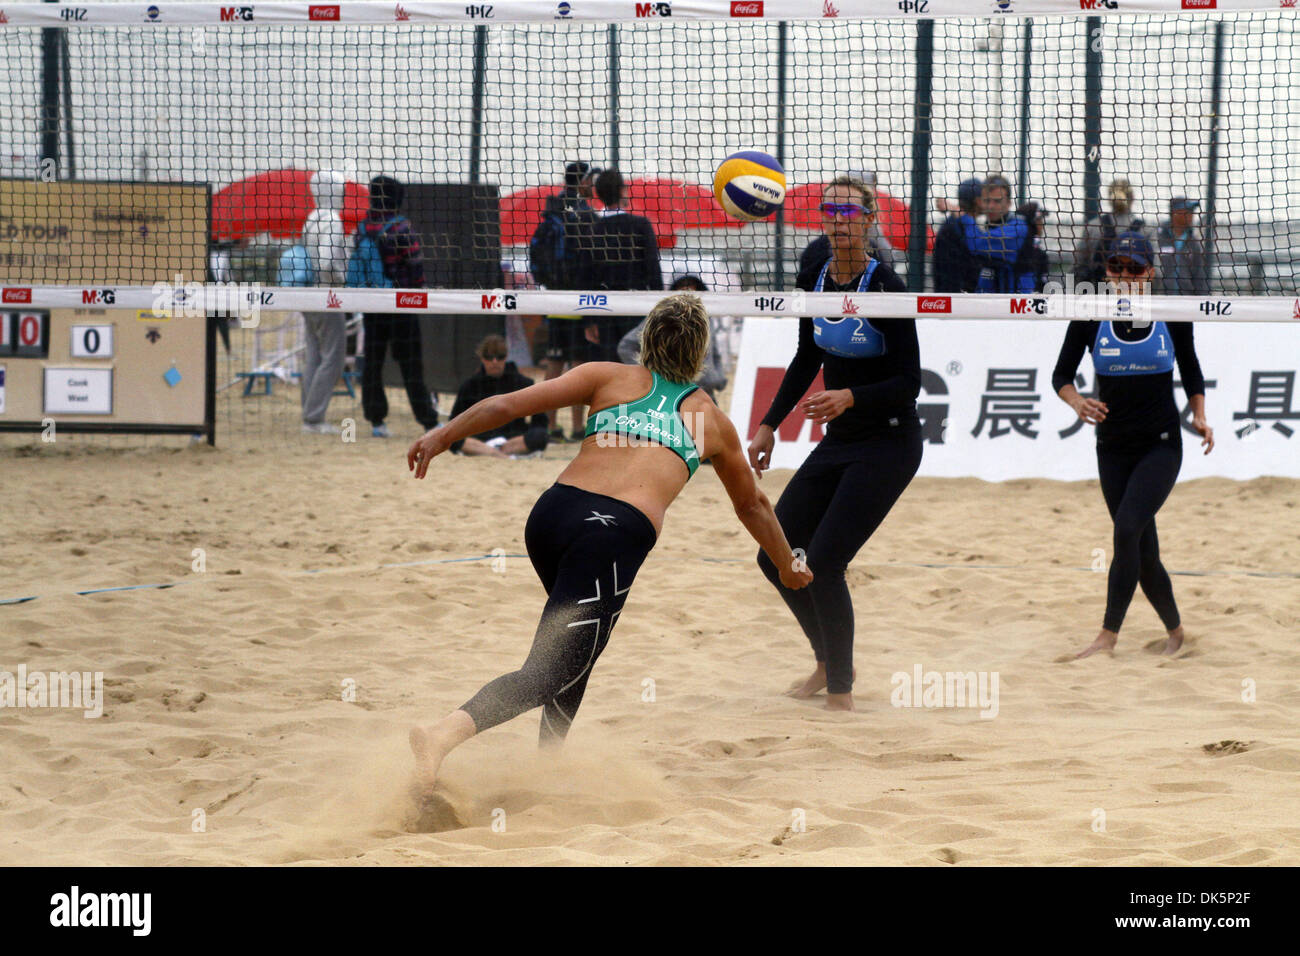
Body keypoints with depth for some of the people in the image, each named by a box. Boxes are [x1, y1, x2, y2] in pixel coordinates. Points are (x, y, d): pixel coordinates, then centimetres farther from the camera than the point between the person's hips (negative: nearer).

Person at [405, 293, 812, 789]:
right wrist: (788, 566, 53)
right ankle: (444, 734, -35)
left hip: (553, 511, 3)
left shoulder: (610, 377, 20)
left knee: (574, 644, 31)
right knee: (550, 674, -11)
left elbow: (509, 404, 8)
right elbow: (752, 505, 38)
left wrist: (444, 435, 14)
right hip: (618, 533, -3)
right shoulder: (711, 419, 23)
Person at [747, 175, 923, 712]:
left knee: (823, 562, -15)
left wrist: (850, 398, -33)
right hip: (837, 444, 7)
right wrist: (770, 425, 13)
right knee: (777, 557, 5)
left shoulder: (886, 288, -18)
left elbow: (909, 382, -19)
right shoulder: (813, 282, 3)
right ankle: (829, 662, 27)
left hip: (888, 445, -7)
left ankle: (840, 689, 2)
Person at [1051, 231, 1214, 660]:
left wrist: (1199, 415, -2)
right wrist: (1077, 401, -19)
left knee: (1127, 528, -22)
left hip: (1162, 445, -2)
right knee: (1143, 552, 6)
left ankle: (1108, 636, -19)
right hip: (1113, 447, 2)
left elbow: (1191, 371, 13)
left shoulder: (1173, 317, -2)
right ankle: (1175, 630, 27)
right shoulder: (1090, 318, -2)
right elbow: (1061, 375, 1)